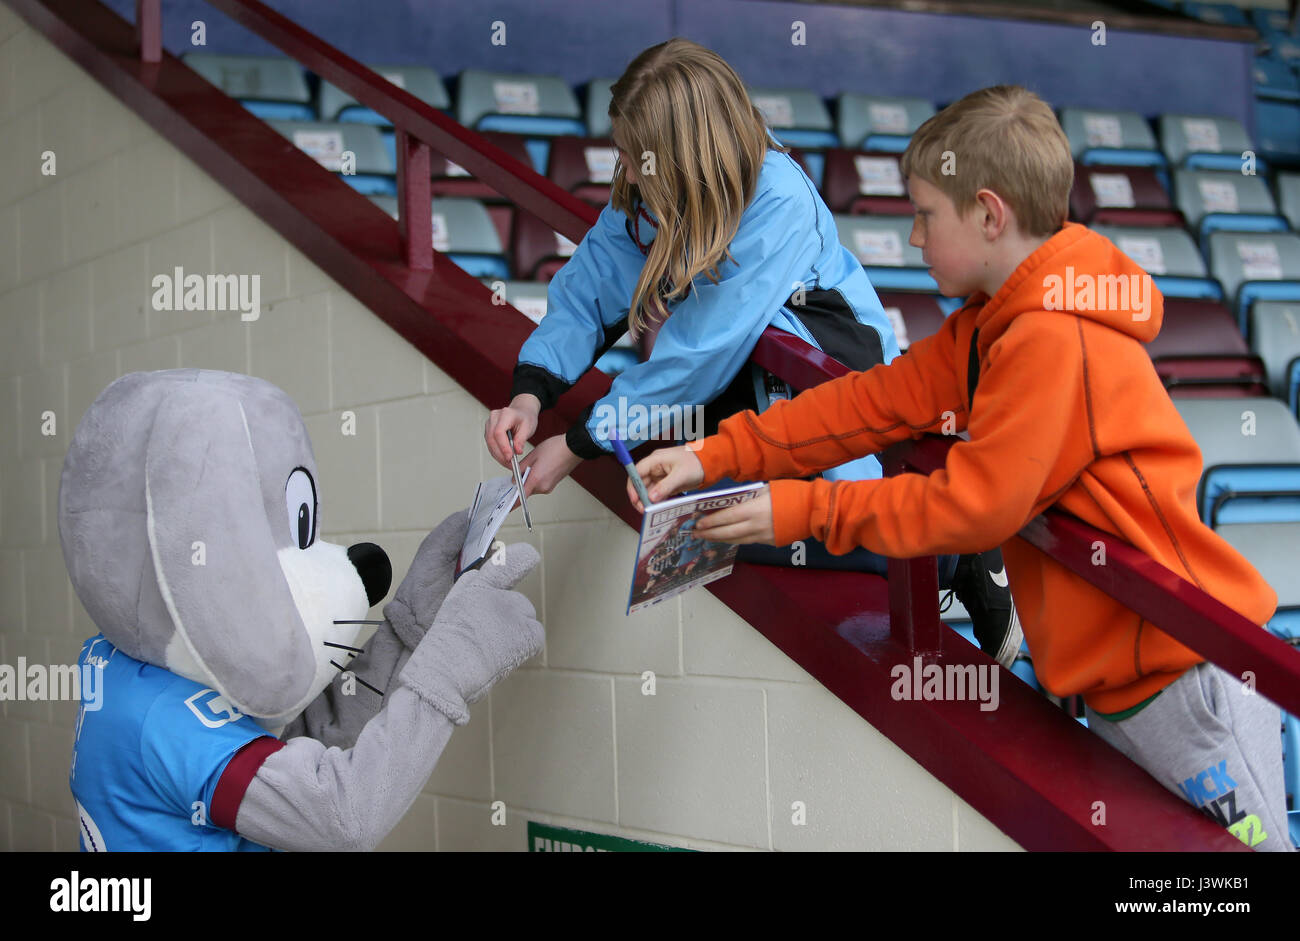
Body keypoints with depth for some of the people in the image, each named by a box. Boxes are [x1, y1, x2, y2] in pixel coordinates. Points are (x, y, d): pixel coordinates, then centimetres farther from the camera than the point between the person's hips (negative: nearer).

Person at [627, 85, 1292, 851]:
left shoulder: (1053, 340, -23)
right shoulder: (997, 323, 10)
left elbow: (974, 505, -21)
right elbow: (878, 401, 5)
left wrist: (804, 511, -14)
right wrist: (715, 458, -2)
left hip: (1191, 674, -10)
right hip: (1122, 679, 10)